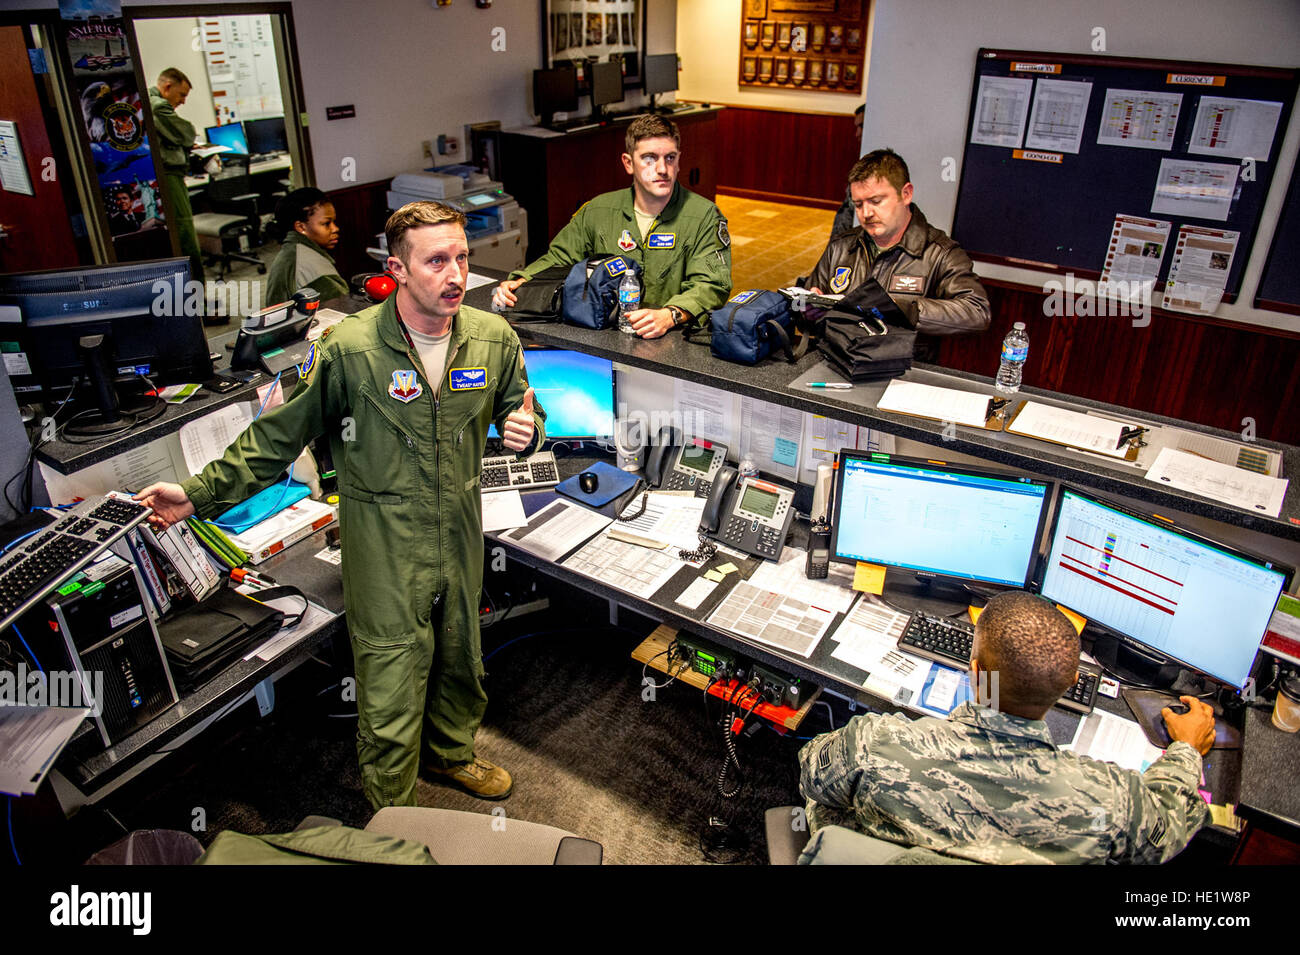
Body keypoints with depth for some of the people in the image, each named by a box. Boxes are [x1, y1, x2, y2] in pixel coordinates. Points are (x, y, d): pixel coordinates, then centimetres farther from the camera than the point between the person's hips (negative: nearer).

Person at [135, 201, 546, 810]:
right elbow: (280, 435, -6)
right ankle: (390, 820, 30)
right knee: (391, 693, 5)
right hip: (385, 548, -4)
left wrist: (526, 429, -13)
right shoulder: (347, 349, -17)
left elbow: (521, 410, 11)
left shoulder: (494, 338, -5)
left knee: (460, 660, 24)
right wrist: (201, 492, -5)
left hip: (460, 535, 5)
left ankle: (450, 753, 54)